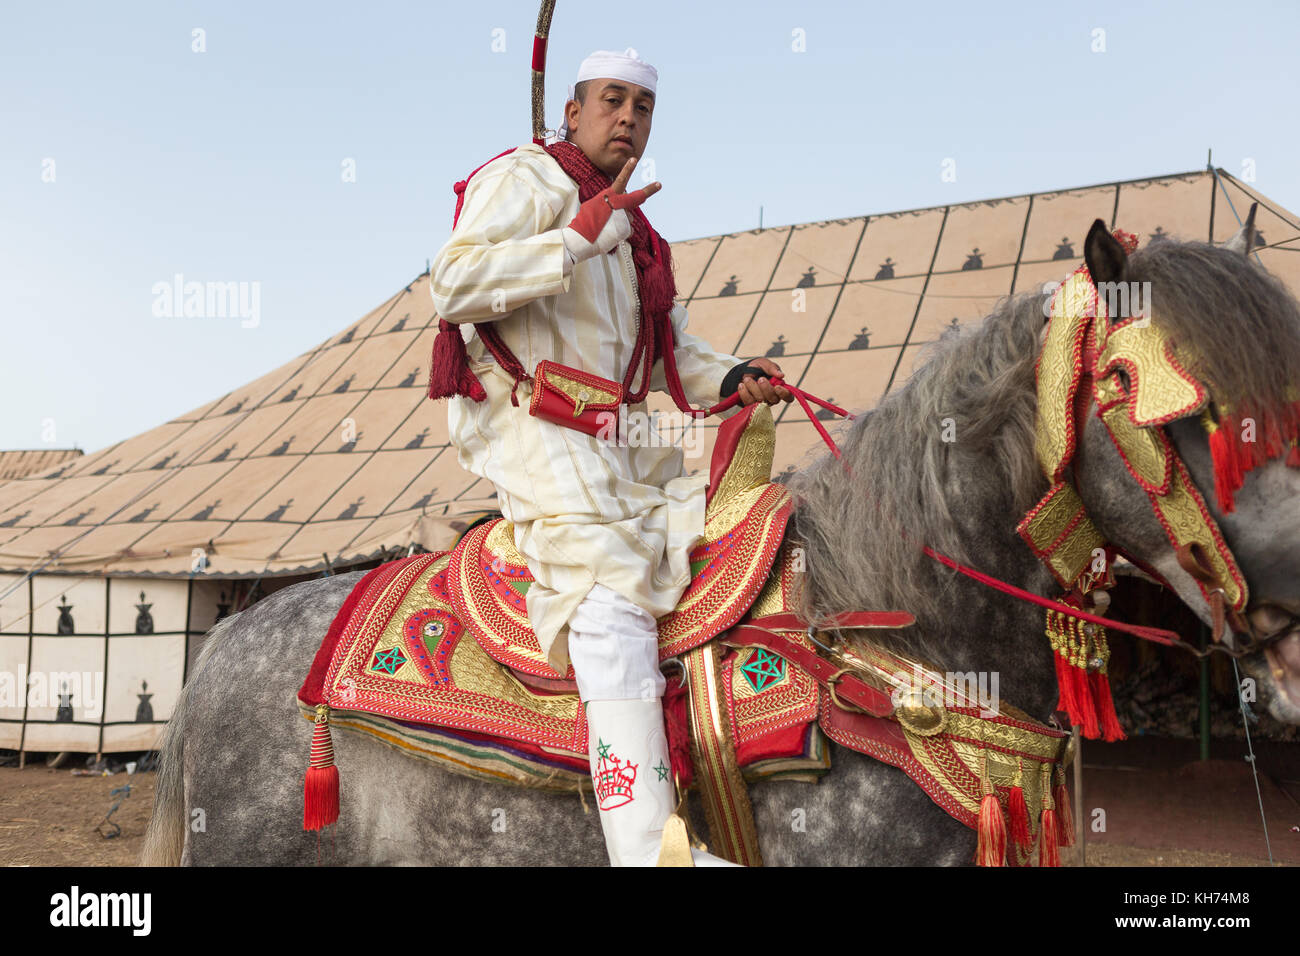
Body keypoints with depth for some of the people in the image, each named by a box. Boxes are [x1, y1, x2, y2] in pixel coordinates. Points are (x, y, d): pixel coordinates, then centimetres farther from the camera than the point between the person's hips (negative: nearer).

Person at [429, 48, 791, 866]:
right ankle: (646, 843, -35)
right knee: (611, 584, -27)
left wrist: (732, 379, 3)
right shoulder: (526, 179, 1)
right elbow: (456, 286, -16)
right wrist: (579, 237, -21)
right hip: (529, 424, -9)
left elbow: (673, 355, 24)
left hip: (619, 436, 9)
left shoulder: (637, 232, 26)